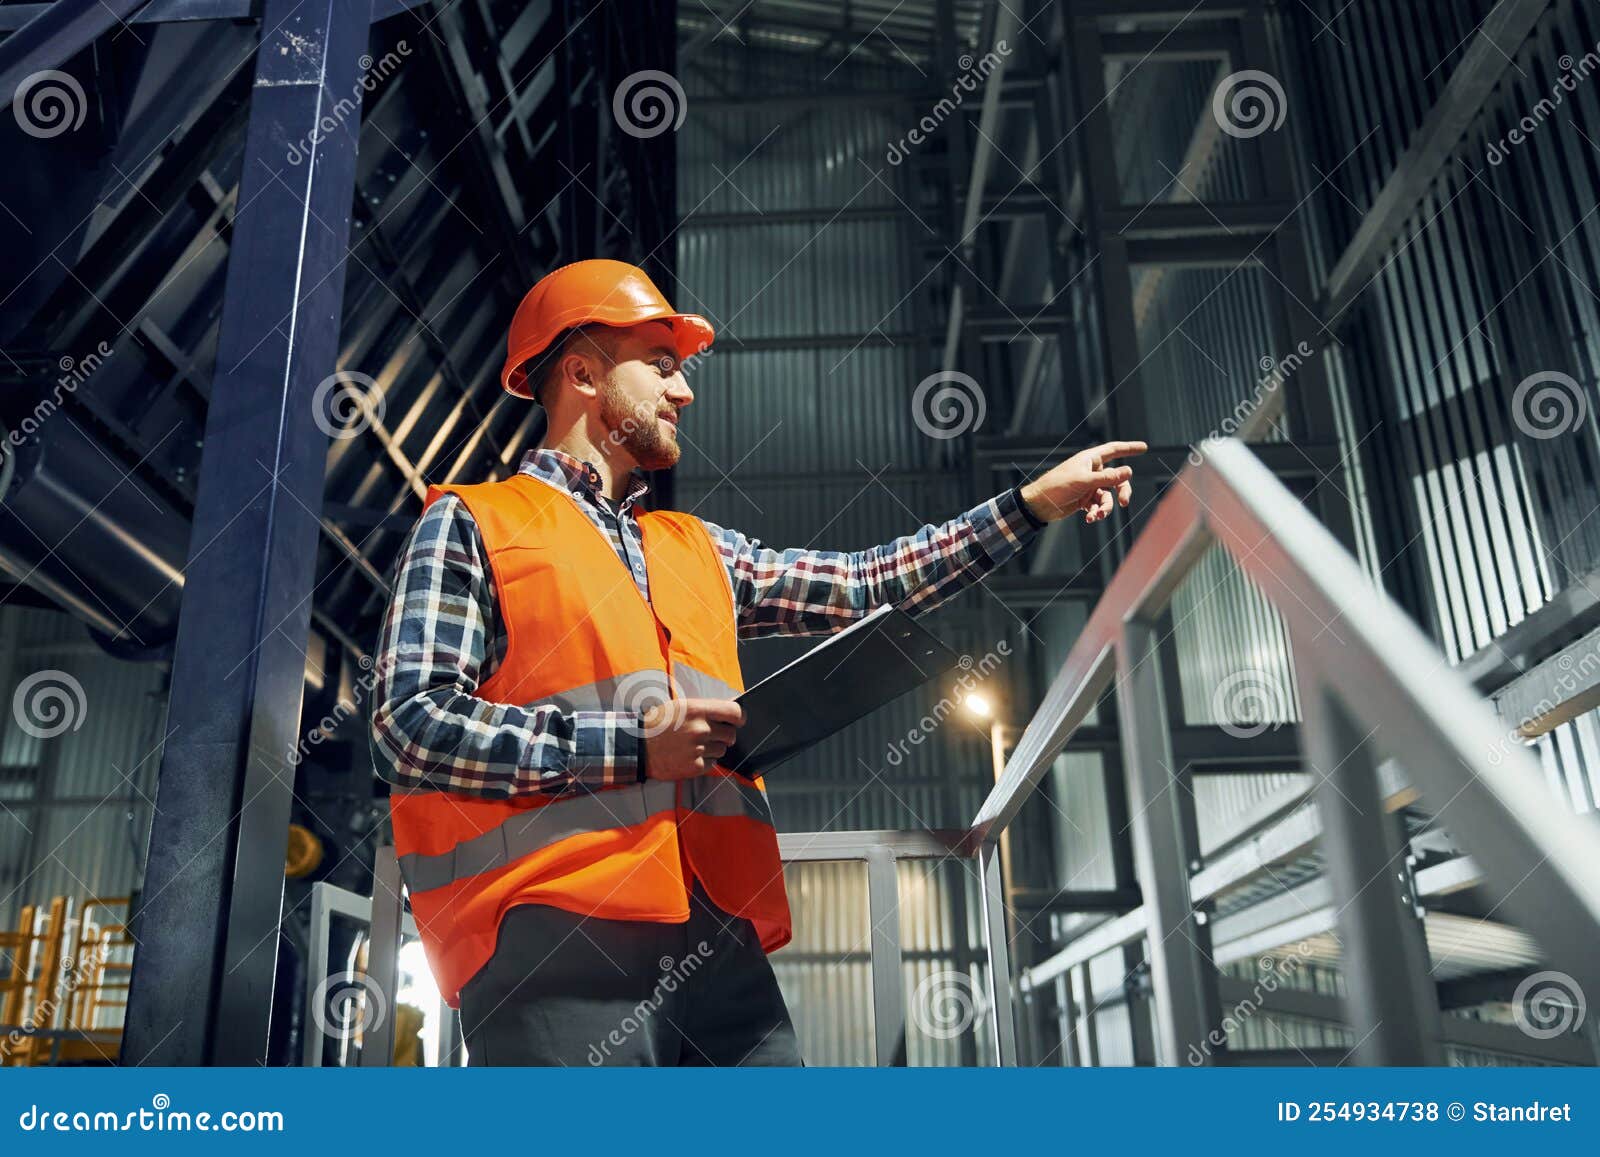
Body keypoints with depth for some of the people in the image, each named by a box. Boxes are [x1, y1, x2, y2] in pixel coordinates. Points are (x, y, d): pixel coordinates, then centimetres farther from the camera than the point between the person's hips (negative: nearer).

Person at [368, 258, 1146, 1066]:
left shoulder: (701, 551, 25)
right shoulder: (472, 524, 7)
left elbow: (870, 586, 24)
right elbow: (410, 727, -5)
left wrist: (1034, 502, 21)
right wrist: (633, 744, -10)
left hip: (721, 944, 6)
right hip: (556, 938, -5)